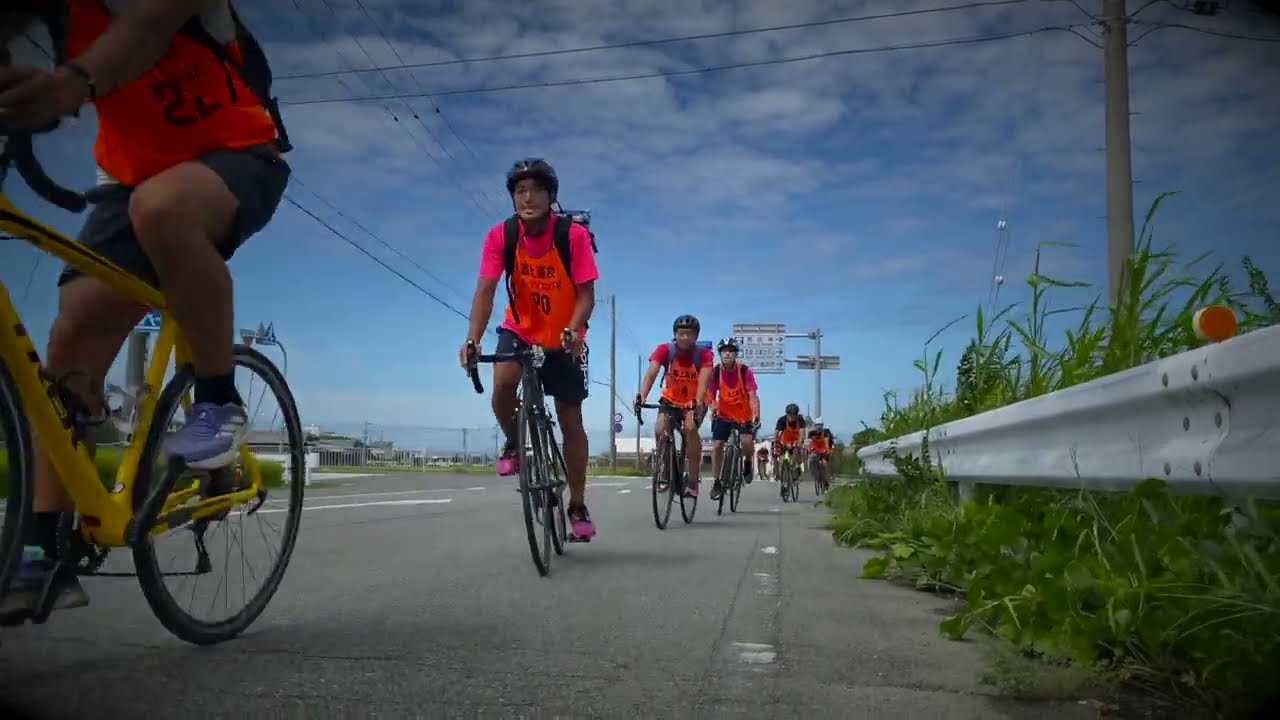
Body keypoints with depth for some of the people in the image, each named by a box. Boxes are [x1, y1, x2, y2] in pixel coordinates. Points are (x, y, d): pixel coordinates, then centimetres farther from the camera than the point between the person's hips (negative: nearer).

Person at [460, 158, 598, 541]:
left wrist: (574, 330, -41)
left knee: (571, 420, 2)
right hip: (519, 330, 1)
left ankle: (578, 505, 18)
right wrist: (473, 338, -37)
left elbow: (586, 293, -21)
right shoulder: (500, 235, -15)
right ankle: (513, 444, 4)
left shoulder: (574, 235, -20)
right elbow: (486, 290, -21)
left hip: (564, 338, -1)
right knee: (502, 384, -29)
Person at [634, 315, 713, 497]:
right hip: (670, 399, 2)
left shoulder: (704, 354, -24)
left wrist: (697, 403, -55)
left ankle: (693, 481, -20)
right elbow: (651, 374, -33)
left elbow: (703, 380, -37)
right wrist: (641, 397, -50)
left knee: (690, 428, -30)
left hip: (695, 401, -2)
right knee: (659, 431, -21)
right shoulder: (664, 350, -20)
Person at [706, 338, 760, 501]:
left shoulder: (745, 371, -20)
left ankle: (747, 463, 12)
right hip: (724, 415, 2)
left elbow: (752, 396, -27)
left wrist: (756, 417, -40)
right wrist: (713, 409, -38)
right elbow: (710, 396, -17)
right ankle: (717, 483, 5)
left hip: (745, 415, -2)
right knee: (717, 445, -9)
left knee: (747, 442, -23)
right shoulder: (715, 372, -15)